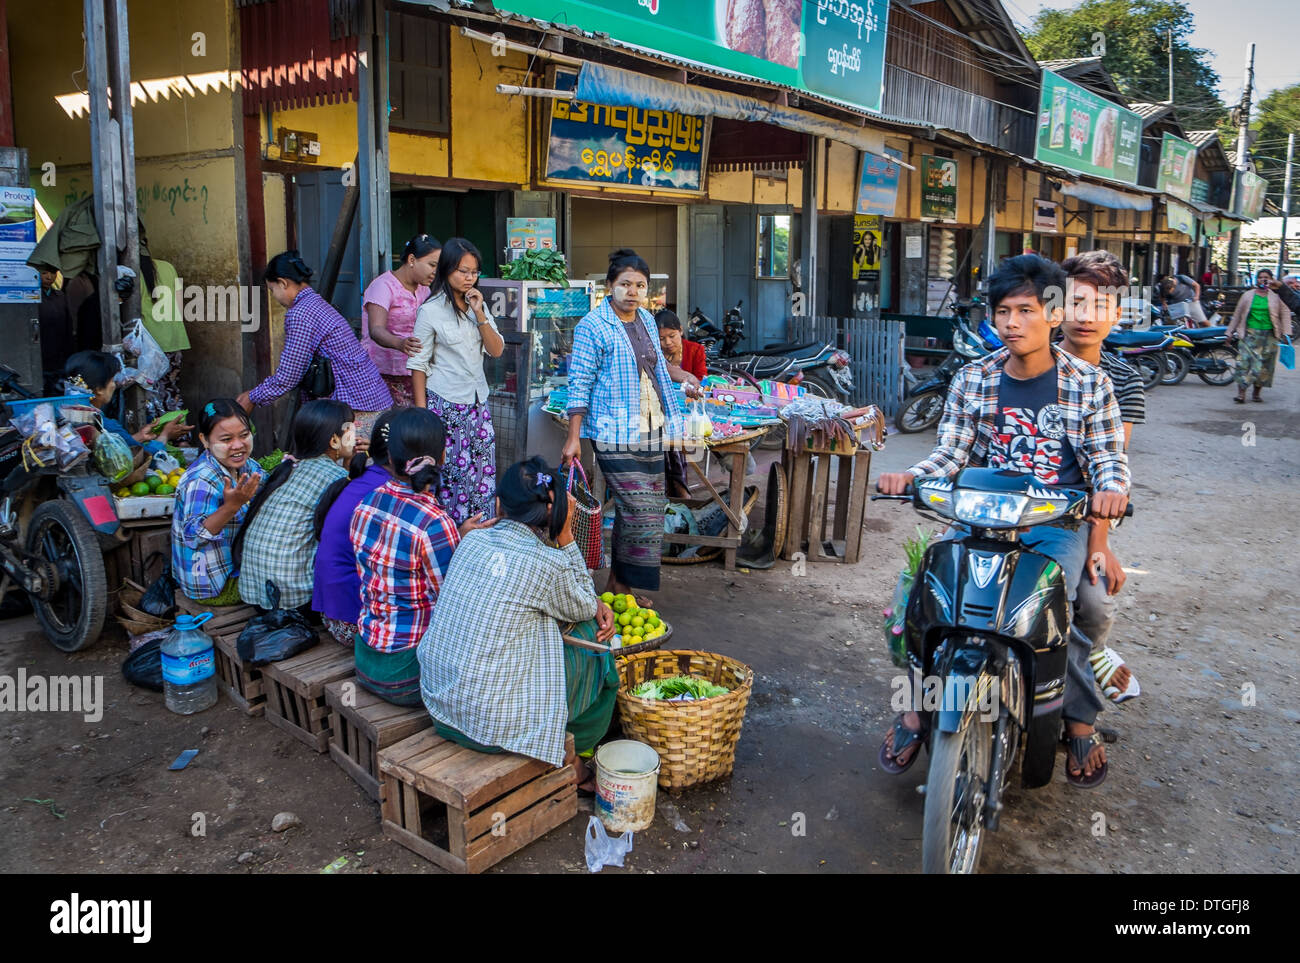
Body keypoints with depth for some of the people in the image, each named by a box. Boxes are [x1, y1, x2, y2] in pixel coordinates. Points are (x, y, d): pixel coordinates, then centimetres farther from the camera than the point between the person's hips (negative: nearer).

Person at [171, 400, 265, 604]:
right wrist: (232, 505, -47)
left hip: (238, 564, 8)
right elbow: (193, 536, -34)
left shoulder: (246, 465, -3)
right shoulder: (201, 481, -28)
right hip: (212, 586, -8)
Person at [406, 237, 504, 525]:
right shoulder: (431, 311, -7)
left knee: (483, 471, 4)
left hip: (478, 402, 6)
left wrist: (480, 314, -9)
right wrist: (422, 413, -9)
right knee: (451, 472, -4)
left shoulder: (478, 305, 10)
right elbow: (418, 364, -6)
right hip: (445, 405, -6)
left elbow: (497, 350, 4)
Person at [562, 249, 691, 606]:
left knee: (647, 508, 9)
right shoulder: (592, 327, -8)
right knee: (642, 513, -10)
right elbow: (580, 383, -10)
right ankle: (634, 589, 6)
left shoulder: (647, 321, 13)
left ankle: (619, 582, 23)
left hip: (651, 432, 7)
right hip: (615, 435, -7)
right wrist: (573, 437, -15)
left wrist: (674, 416, 23)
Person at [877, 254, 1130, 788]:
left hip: (1057, 523, -2)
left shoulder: (1089, 384, 1)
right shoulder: (972, 380, 5)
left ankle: (1081, 721, 1)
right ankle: (917, 708, -2)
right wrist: (909, 477, -17)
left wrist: (1111, 489, -21)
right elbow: (950, 452, 2)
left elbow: (1109, 456, 2)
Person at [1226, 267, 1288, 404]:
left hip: (1269, 335, 1)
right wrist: (1231, 332, 11)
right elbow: (1237, 314, 13)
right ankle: (1241, 394, -14)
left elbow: (1283, 315, 9)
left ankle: (1256, 392, 13)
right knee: (1244, 362, -12)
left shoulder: (1276, 297, 7)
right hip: (1250, 334, -1)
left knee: (1264, 365, 2)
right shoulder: (1247, 296, 8)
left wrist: (1284, 334, 2)